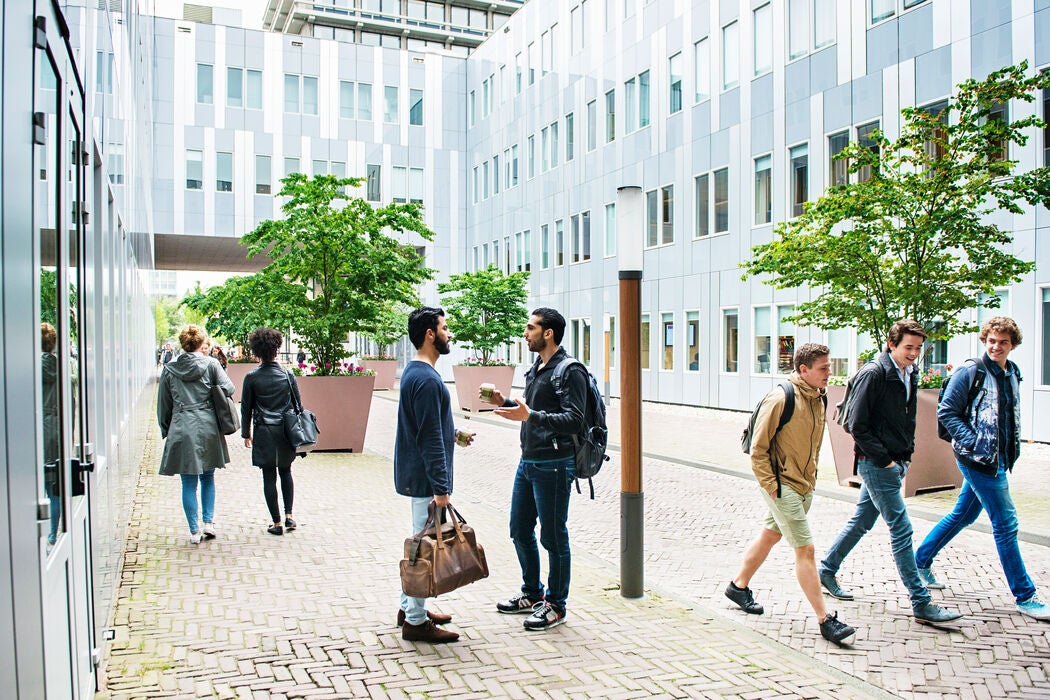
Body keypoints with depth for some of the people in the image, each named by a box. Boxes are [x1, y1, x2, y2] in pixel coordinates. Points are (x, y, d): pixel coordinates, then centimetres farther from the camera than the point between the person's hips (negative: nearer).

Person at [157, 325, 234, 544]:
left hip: (181, 430, 0)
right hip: (207, 427, 0)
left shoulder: (169, 369, 4)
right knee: (208, 477, 17)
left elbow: (163, 403, 9)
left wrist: (165, 430, 19)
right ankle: (209, 522, 14)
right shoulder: (210, 364, -2)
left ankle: (194, 531, 9)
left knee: (189, 483, 6)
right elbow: (228, 388, -7)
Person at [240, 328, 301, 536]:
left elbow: (246, 408, 1)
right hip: (285, 431, 2)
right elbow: (298, 404, 4)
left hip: (263, 433, -2)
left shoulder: (251, 378, -6)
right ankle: (289, 516, 12)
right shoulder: (287, 375, -2)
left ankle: (277, 523, 8)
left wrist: (246, 434, 13)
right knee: (286, 472, 18)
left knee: (269, 477, 5)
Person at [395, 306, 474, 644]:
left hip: (417, 475, 11)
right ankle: (416, 621, 9)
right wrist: (440, 488, -22)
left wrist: (453, 434, 19)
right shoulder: (427, 379, -21)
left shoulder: (414, 372, 11)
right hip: (426, 478, -11)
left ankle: (410, 607, 30)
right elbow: (430, 439, -23)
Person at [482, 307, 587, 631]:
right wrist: (504, 402, 9)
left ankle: (556, 604, 19)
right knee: (520, 531, 17)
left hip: (553, 465, -9)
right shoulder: (535, 369, 14)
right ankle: (532, 594, 34)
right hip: (527, 461, 9)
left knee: (553, 537, 3)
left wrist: (530, 416, -30)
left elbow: (573, 420, -22)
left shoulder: (570, 371, -14)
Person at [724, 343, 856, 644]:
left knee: (770, 535, 20)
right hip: (782, 486, -8)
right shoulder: (780, 399, -21)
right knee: (805, 549, -6)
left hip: (804, 486, 9)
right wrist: (770, 485, -17)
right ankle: (824, 620, 2)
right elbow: (758, 448, -16)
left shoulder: (819, 397, 5)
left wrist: (811, 478, 18)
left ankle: (739, 586, 37)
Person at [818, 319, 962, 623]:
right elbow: (858, 426, -17)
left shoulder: (910, 374, 9)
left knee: (861, 521, 17)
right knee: (901, 529, -4)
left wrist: (906, 454, 11)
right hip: (876, 464, -8)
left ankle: (826, 570, 32)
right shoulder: (872, 374, -16)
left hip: (895, 462, 8)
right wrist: (885, 460, -16)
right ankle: (921, 603, 4)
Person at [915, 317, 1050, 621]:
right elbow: (946, 411, -11)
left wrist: (1013, 447, 10)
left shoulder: (1013, 373, 11)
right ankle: (1025, 596, 7)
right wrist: (971, 442, -19)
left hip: (998, 459, 8)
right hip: (978, 459, -8)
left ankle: (921, 561, 32)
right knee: (1005, 522, -4)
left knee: (963, 515, 17)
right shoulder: (969, 372, -11)